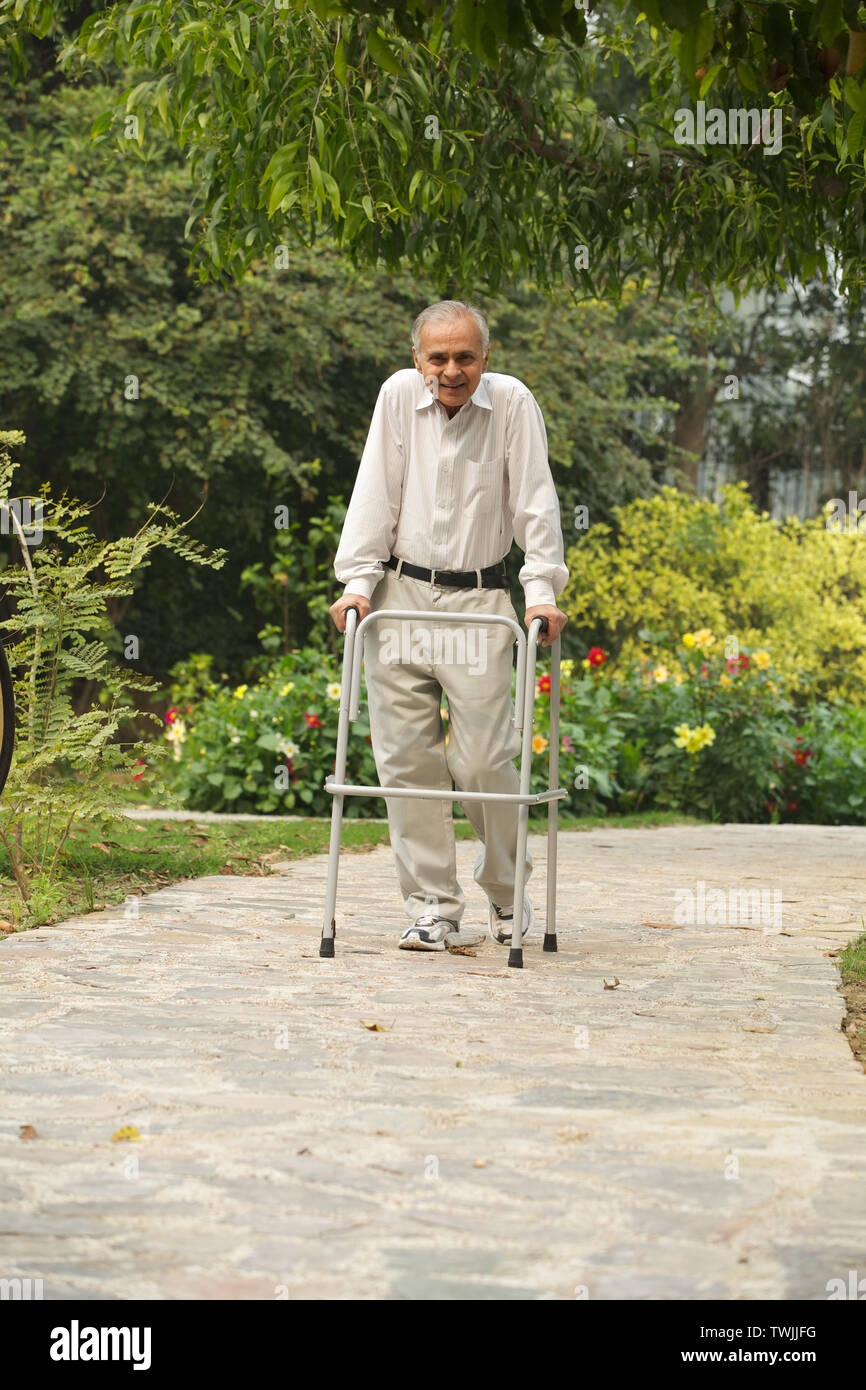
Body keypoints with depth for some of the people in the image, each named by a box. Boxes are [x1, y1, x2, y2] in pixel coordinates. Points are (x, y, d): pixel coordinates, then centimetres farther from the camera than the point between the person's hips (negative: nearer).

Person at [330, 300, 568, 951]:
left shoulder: (513, 402, -3)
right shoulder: (399, 394, 1)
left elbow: (535, 501, -2)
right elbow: (375, 494, 3)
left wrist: (542, 589, -9)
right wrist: (358, 581, -4)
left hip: (478, 602, -2)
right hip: (400, 596, 2)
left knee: (484, 759, -6)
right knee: (406, 758, -1)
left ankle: (507, 893, 18)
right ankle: (436, 912, 6)